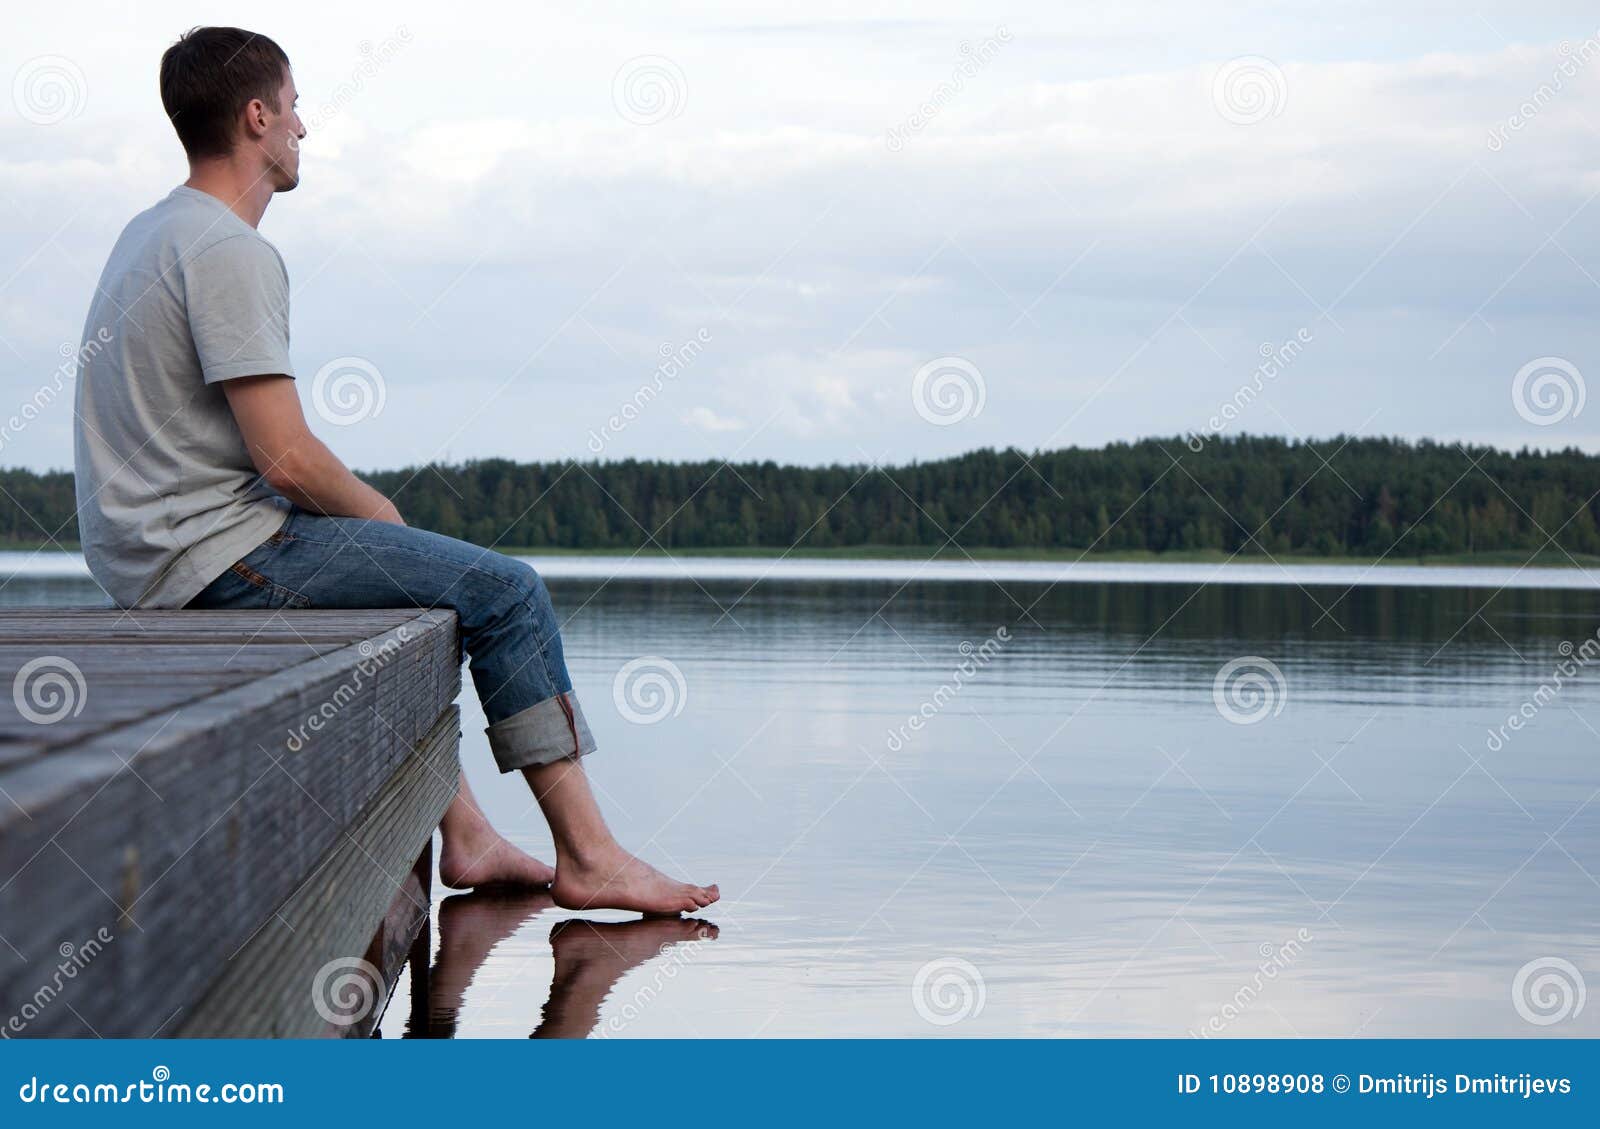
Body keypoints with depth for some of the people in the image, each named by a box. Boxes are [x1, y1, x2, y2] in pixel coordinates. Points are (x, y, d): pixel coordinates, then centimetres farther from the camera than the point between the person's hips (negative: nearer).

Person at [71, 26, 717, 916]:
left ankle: (466, 839, 25)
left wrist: (364, 510, 13)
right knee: (509, 592, -8)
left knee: (416, 589, 29)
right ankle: (586, 857, -4)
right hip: (217, 557, -11)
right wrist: (380, 512, -2)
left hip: (148, 556, 11)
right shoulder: (231, 252, -17)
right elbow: (288, 459, -22)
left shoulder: (151, 233, 16)